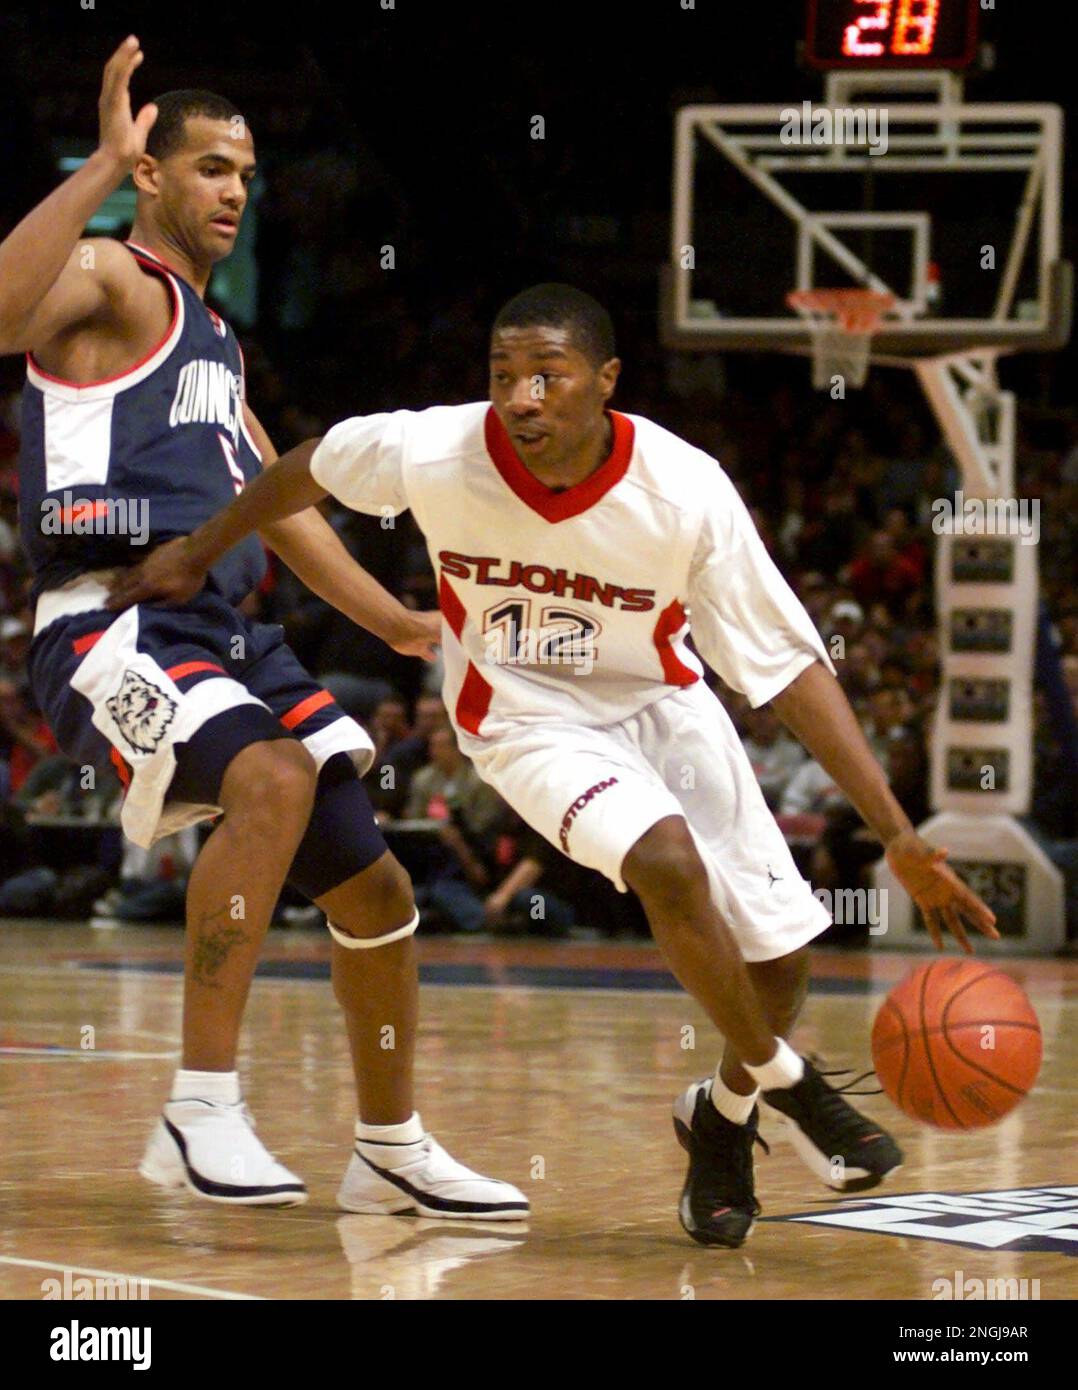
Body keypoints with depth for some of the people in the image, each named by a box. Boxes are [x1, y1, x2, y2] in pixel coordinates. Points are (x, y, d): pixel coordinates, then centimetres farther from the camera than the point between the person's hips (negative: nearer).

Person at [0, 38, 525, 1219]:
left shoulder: (214, 337, 26)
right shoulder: (111, 279, -1)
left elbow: (276, 500, 35)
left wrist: (396, 622, 30)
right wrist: (102, 165, -25)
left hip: (225, 635, 9)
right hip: (113, 626, -9)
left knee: (375, 892, 9)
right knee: (274, 779, -36)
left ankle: (392, 1153, 27)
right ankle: (200, 1112, -33)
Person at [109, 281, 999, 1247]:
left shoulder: (686, 491, -27)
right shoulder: (432, 454, -26)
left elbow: (791, 668, -21)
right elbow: (312, 468, -2)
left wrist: (899, 834, -25)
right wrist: (199, 553, 9)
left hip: (659, 700, 2)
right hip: (526, 716, -2)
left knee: (780, 952, -5)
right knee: (667, 859, -29)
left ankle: (724, 1118, 28)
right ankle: (780, 1079, -5)